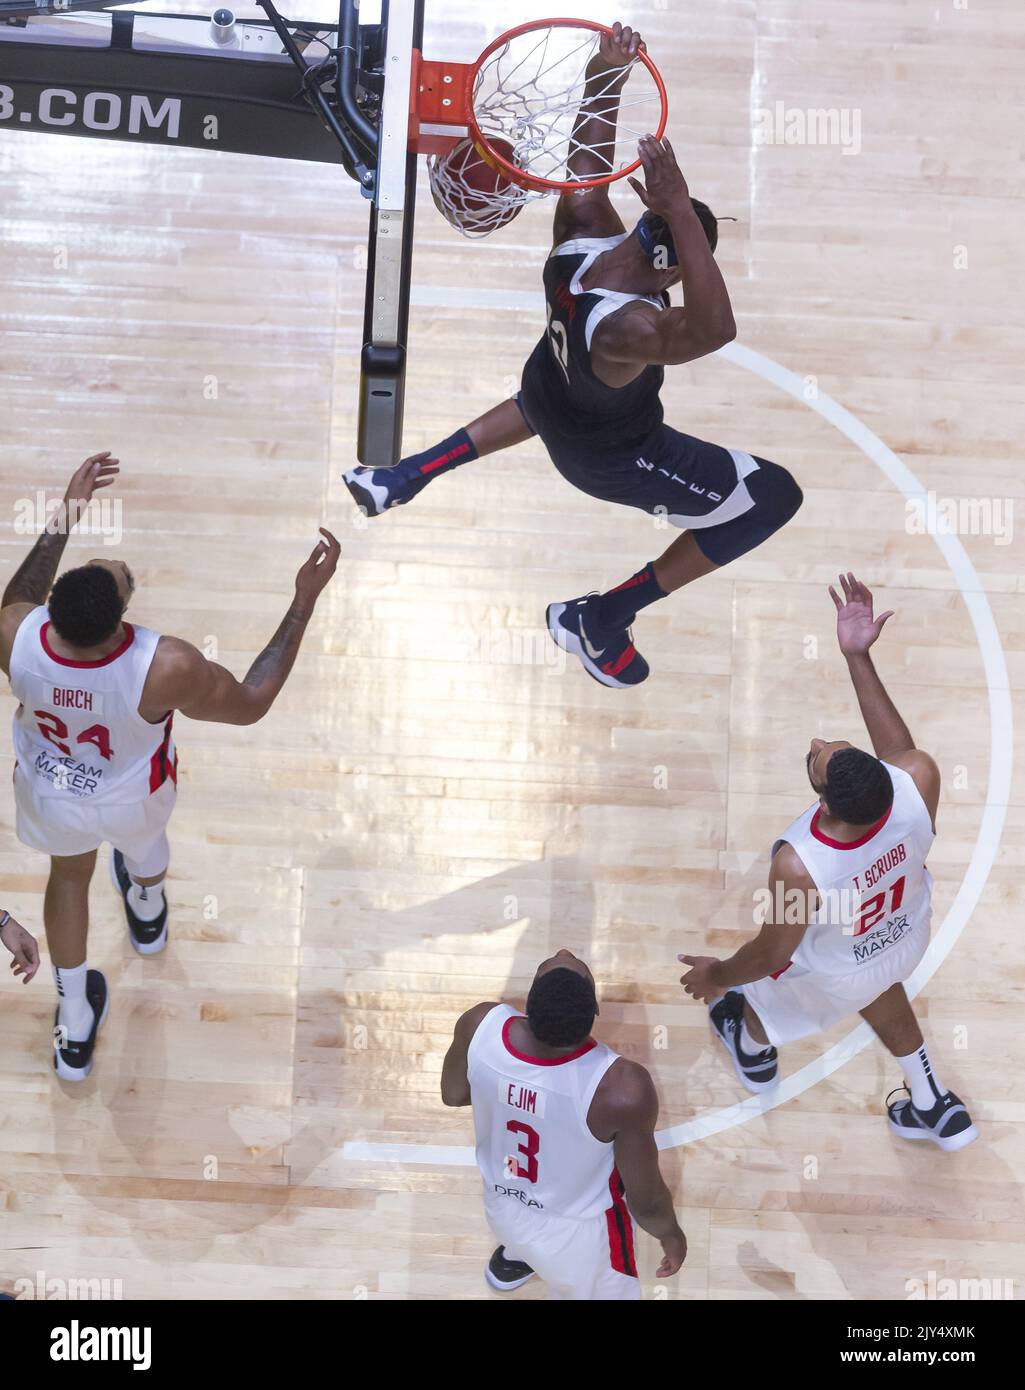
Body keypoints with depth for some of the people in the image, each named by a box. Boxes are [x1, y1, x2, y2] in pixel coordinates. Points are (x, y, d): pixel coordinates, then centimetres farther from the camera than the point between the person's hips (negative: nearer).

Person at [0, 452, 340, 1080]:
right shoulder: (165, 668, -45)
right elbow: (252, 702, -24)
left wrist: (62, 520, -6)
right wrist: (305, 602, -26)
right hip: (133, 798, -1)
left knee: (69, 873, 34)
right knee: (143, 840, 37)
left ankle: (76, 1027, 49)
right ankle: (148, 913, 75)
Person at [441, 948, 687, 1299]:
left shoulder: (479, 1025, -30)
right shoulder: (623, 1090, -41)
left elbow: (453, 1094, -6)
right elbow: (646, 1202, -23)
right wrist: (671, 1235, -1)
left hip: (502, 1209, 4)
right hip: (579, 1236, -4)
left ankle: (513, 1260, 70)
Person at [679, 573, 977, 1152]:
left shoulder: (800, 867, -47)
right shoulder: (920, 781, -40)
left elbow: (771, 957, -26)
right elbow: (898, 747, -12)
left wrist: (717, 975, -5)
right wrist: (858, 656, -14)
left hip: (836, 975, -4)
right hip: (906, 937, 4)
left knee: (757, 981, 32)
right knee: (877, 989, 40)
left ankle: (754, 1052, 68)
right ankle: (935, 1106, 58)